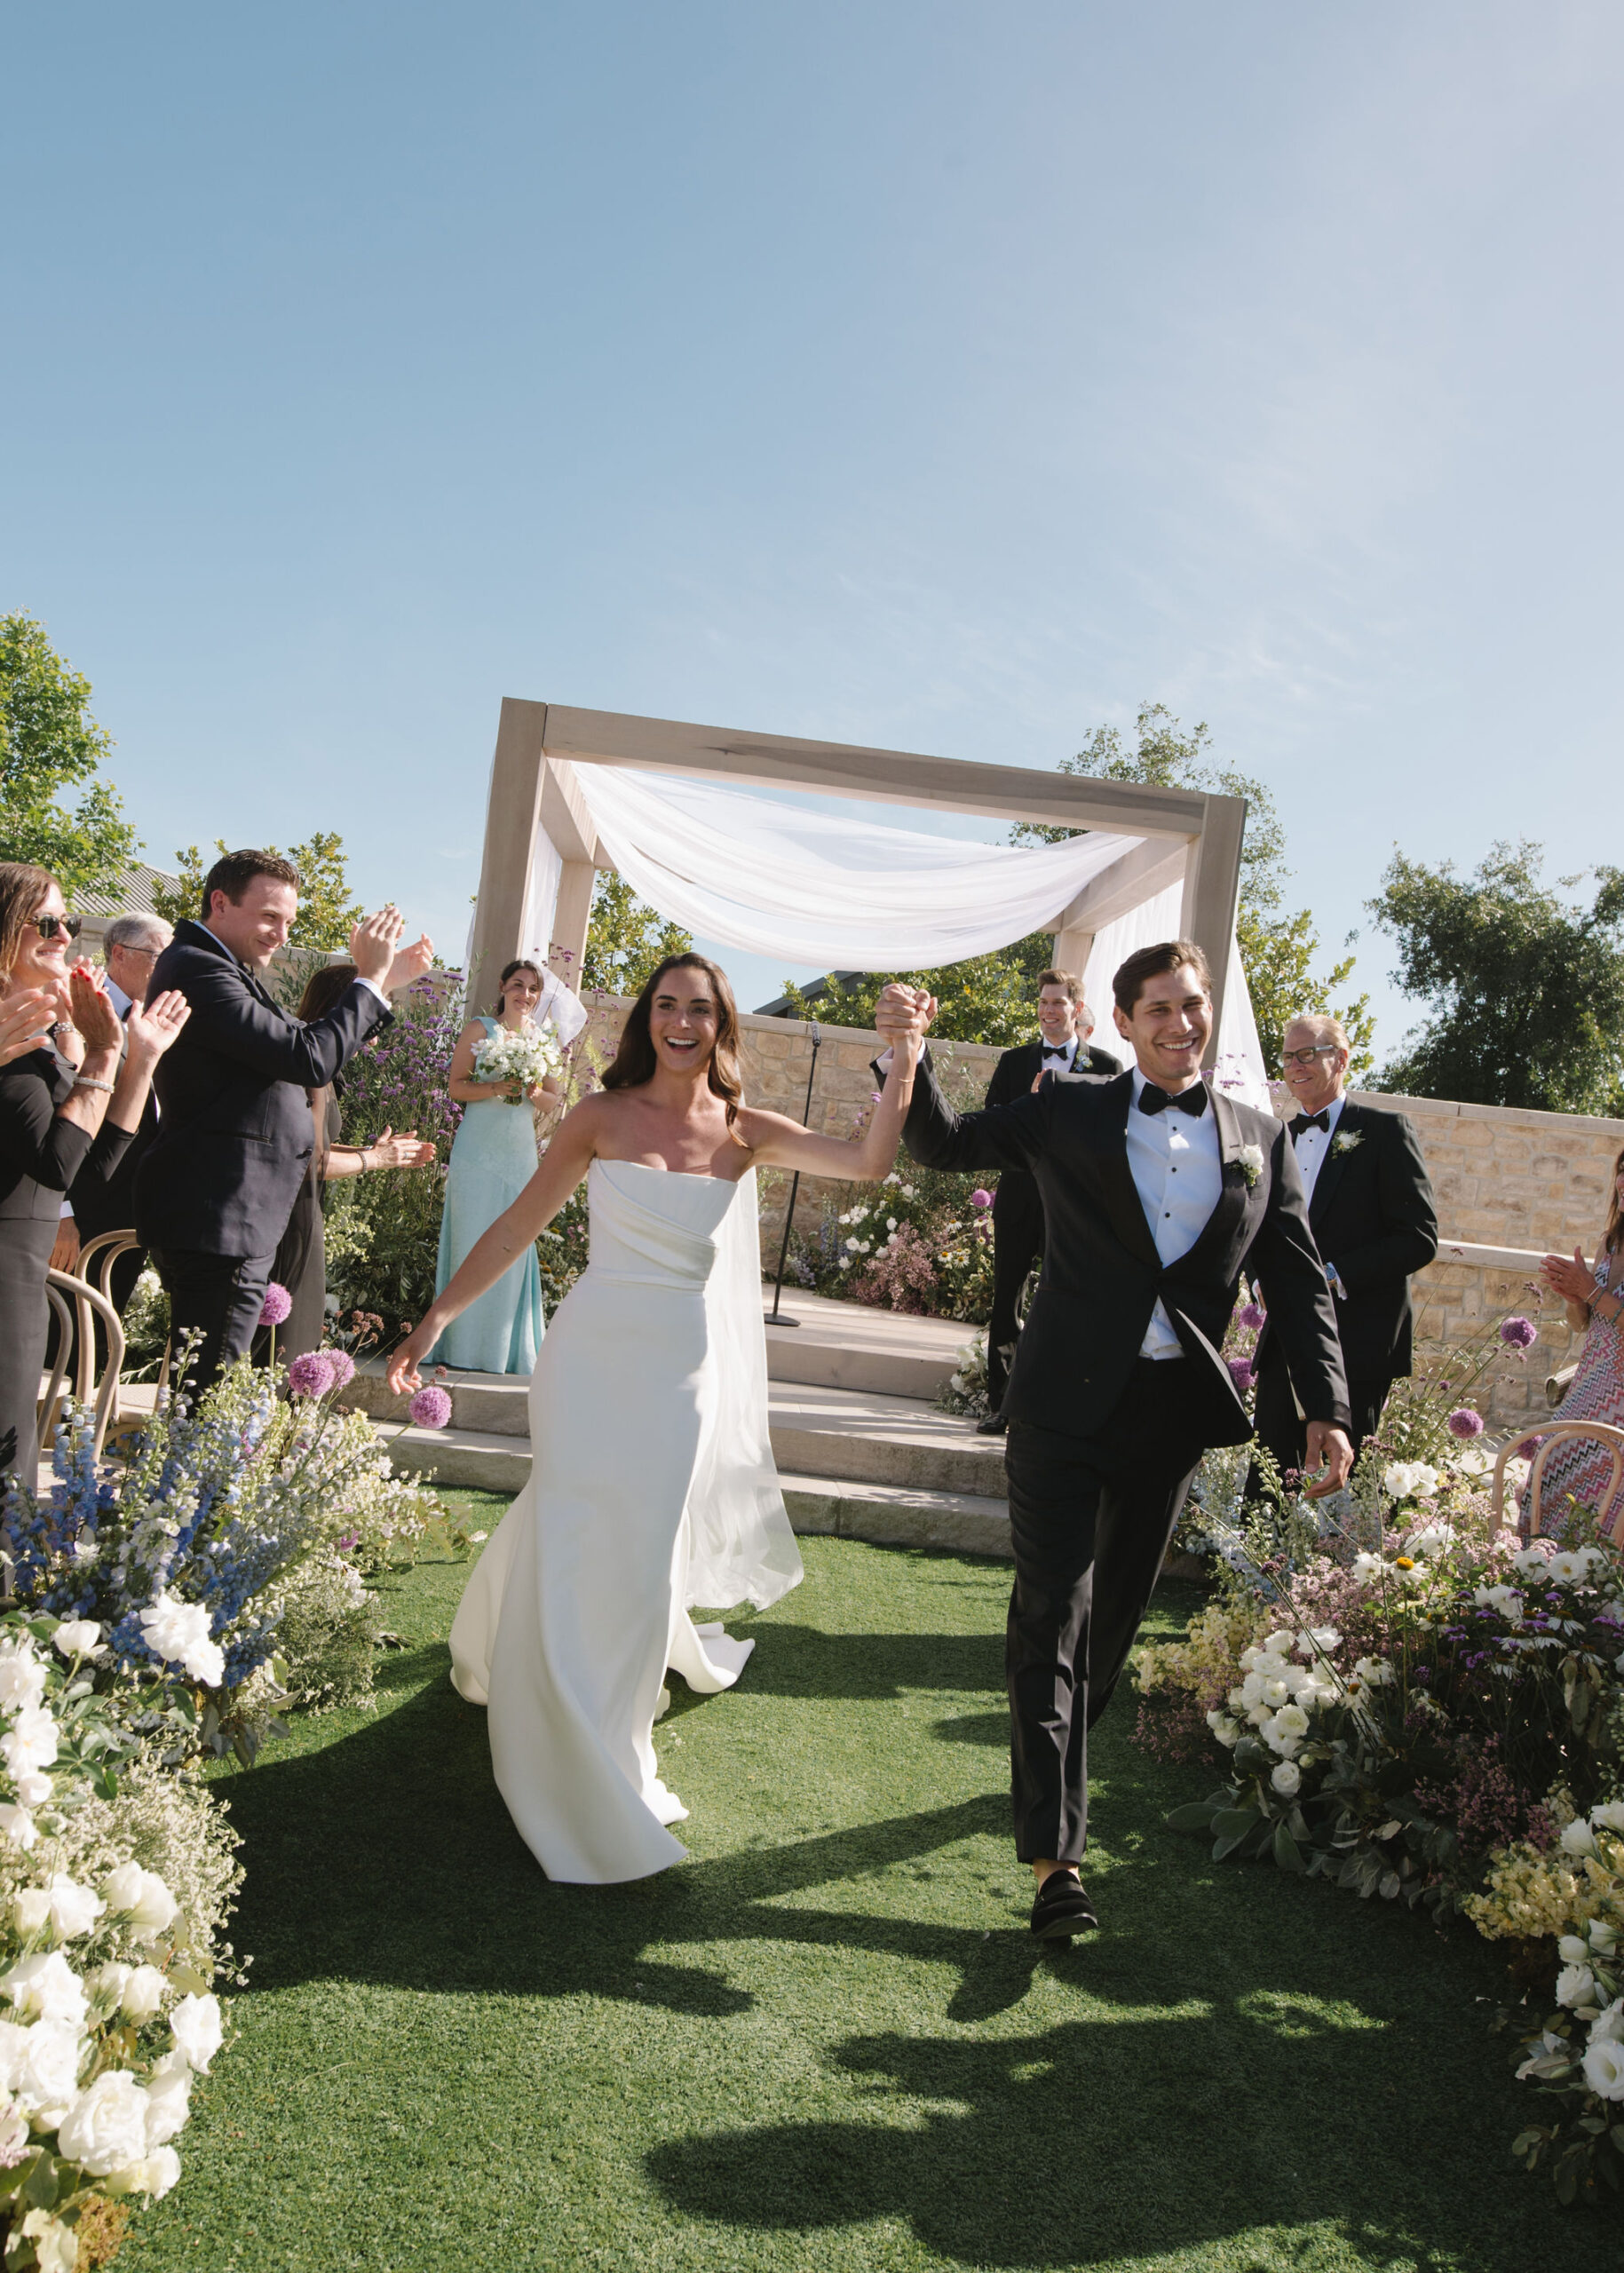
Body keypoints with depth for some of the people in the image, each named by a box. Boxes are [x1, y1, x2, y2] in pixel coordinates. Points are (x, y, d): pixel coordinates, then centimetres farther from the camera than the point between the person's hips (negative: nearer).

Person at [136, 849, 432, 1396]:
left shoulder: (225, 970, 17)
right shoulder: (198, 969, -16)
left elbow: (299, 1047, 20)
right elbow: (309, 1059, -23)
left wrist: (383, 982, 15)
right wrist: (368, 979, -11)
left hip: (227, 1221, 11)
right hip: (219, 1224, -11)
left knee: (197, 1391, 17)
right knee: (205, 1395, -7)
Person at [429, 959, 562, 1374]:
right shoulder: (479, 1029, 2)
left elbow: (553, 1095, 16)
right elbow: (456, 1086, -2)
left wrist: (534, 1094, -5)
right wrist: (494, 1088, -18)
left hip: (520, 1155, 3)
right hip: (478, 1152, -3)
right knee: (471, 1244, -4)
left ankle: (501, 1351, 9)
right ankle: (462, 1350, 3)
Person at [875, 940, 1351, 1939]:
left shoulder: (1262, 1139, 8)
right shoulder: (1070, 1113, 3)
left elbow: (1301, 1285, 7)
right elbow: (945, 1142, 5)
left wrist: (1327, 1409, -3)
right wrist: (911, 1053, -13)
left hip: (1176, 1409, 3)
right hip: (1068, 1399, -3)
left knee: (1117, 1608, 17)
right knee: (1055, 1612, -6)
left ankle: (1058, 1755, 41)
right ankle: (1056, 1853, -2)